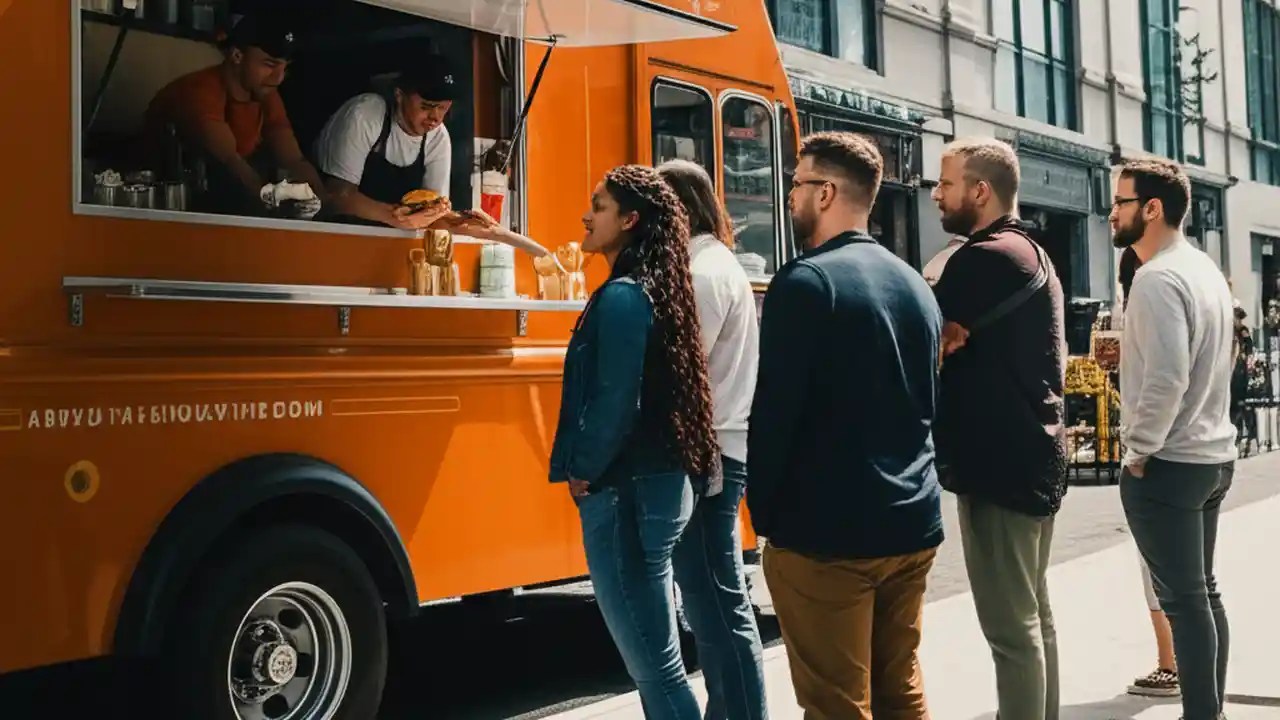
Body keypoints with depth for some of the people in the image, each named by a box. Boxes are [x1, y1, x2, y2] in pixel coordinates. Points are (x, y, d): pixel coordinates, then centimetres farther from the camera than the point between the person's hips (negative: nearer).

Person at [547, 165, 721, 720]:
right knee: (656, 655, 18)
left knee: (653, 663, -2)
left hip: (627, 493, -10)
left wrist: (584, 471, -7)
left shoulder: (622, 298, -16)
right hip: (662, 482, 10)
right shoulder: (656, 289, 12)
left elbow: (616, 404, -22)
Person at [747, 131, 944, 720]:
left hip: (827, 530, -7)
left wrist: (765, 512, -4)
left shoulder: (806, 281, -13)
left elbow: (774, 411, -16)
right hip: (912, 524, 8)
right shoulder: (915, 284, 11)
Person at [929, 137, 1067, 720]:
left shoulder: (984, 258, -16)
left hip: (999, 460, -10)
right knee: (1033, 614, 17)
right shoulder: (1030, 254, 17)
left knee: (1010, 626, -5)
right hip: (1033, 453, 10)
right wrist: (950, 339, 2)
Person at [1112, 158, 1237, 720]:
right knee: (1202, 591, 15)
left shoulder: (1158, 278, -18)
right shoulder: (1203, 268, 12)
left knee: (1183, 598, -3)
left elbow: (1166, 379, -26)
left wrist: (1139, 451, -16)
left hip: (1167, 462, -10)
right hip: (1211, 454, 10)